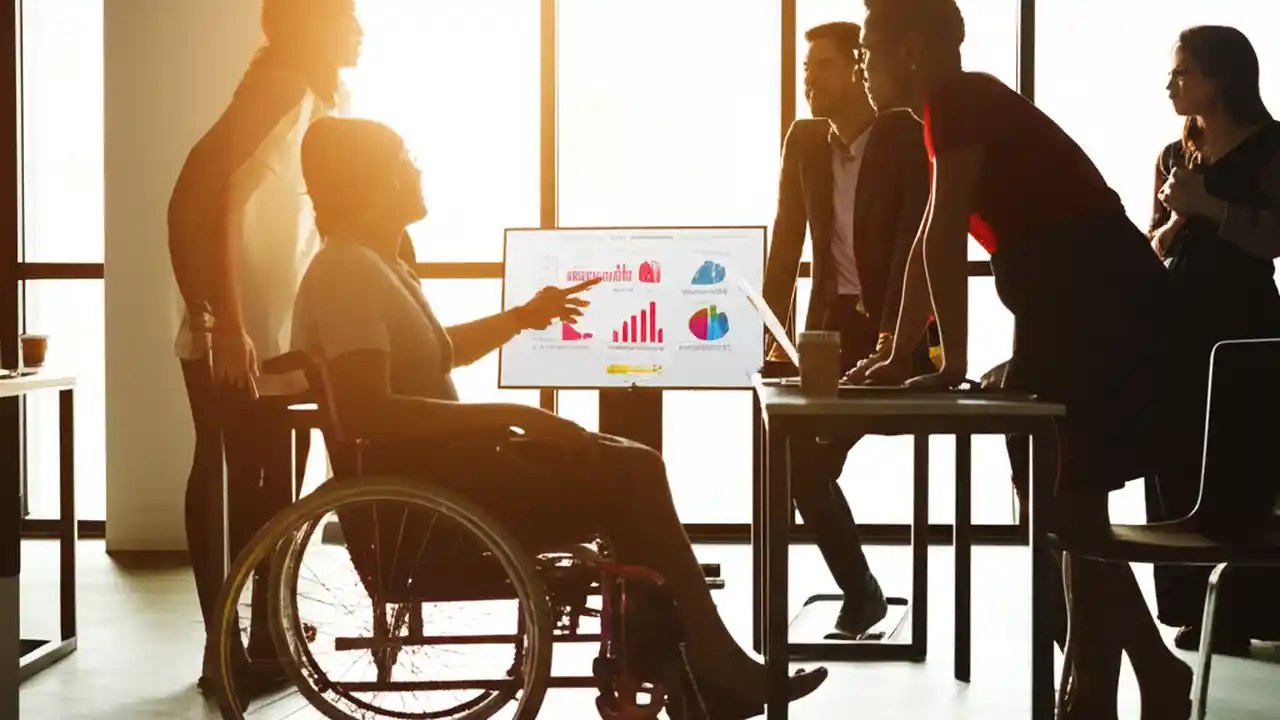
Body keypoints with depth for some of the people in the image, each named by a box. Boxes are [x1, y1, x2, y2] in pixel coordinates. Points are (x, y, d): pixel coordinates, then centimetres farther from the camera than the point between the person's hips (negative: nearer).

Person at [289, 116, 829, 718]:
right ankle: (713, 669, -2)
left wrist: (522, 318, 18)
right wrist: (515, 414, -26)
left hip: (430, 469, 10)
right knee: (628, 477, -12)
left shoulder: (372, 263, 15)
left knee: (629, 469, 3)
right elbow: (368, 413, -29)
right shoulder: (346, 273, -17)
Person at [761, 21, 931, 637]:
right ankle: (859, 590, 11)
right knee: (802, 461, -5)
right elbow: (786, 240, 5)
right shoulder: (804, 139, 4)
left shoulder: (907, 136, -13)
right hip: (832, 321, 6)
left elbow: (916, 241, -20)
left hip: (897, 326, -5)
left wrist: (890, 338, -28)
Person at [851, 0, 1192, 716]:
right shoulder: (959, 112, 17)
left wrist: (953, 365, -11)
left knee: (1070, 505, -5)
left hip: (1106, 312, -10)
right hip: (1079, 311, 10)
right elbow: (926, 252, 20)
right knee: (1053, 499, 13)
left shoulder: (962, 102, -13)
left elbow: (945, 244, -16)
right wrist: (898, 361, 20)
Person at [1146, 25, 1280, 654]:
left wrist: (1208, 206, -17)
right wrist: (1175, 220, -5)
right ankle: (1192, 609, 9)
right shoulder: (1174, 156, 14)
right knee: (1178, 469, 3)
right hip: (1179, 324, 6)